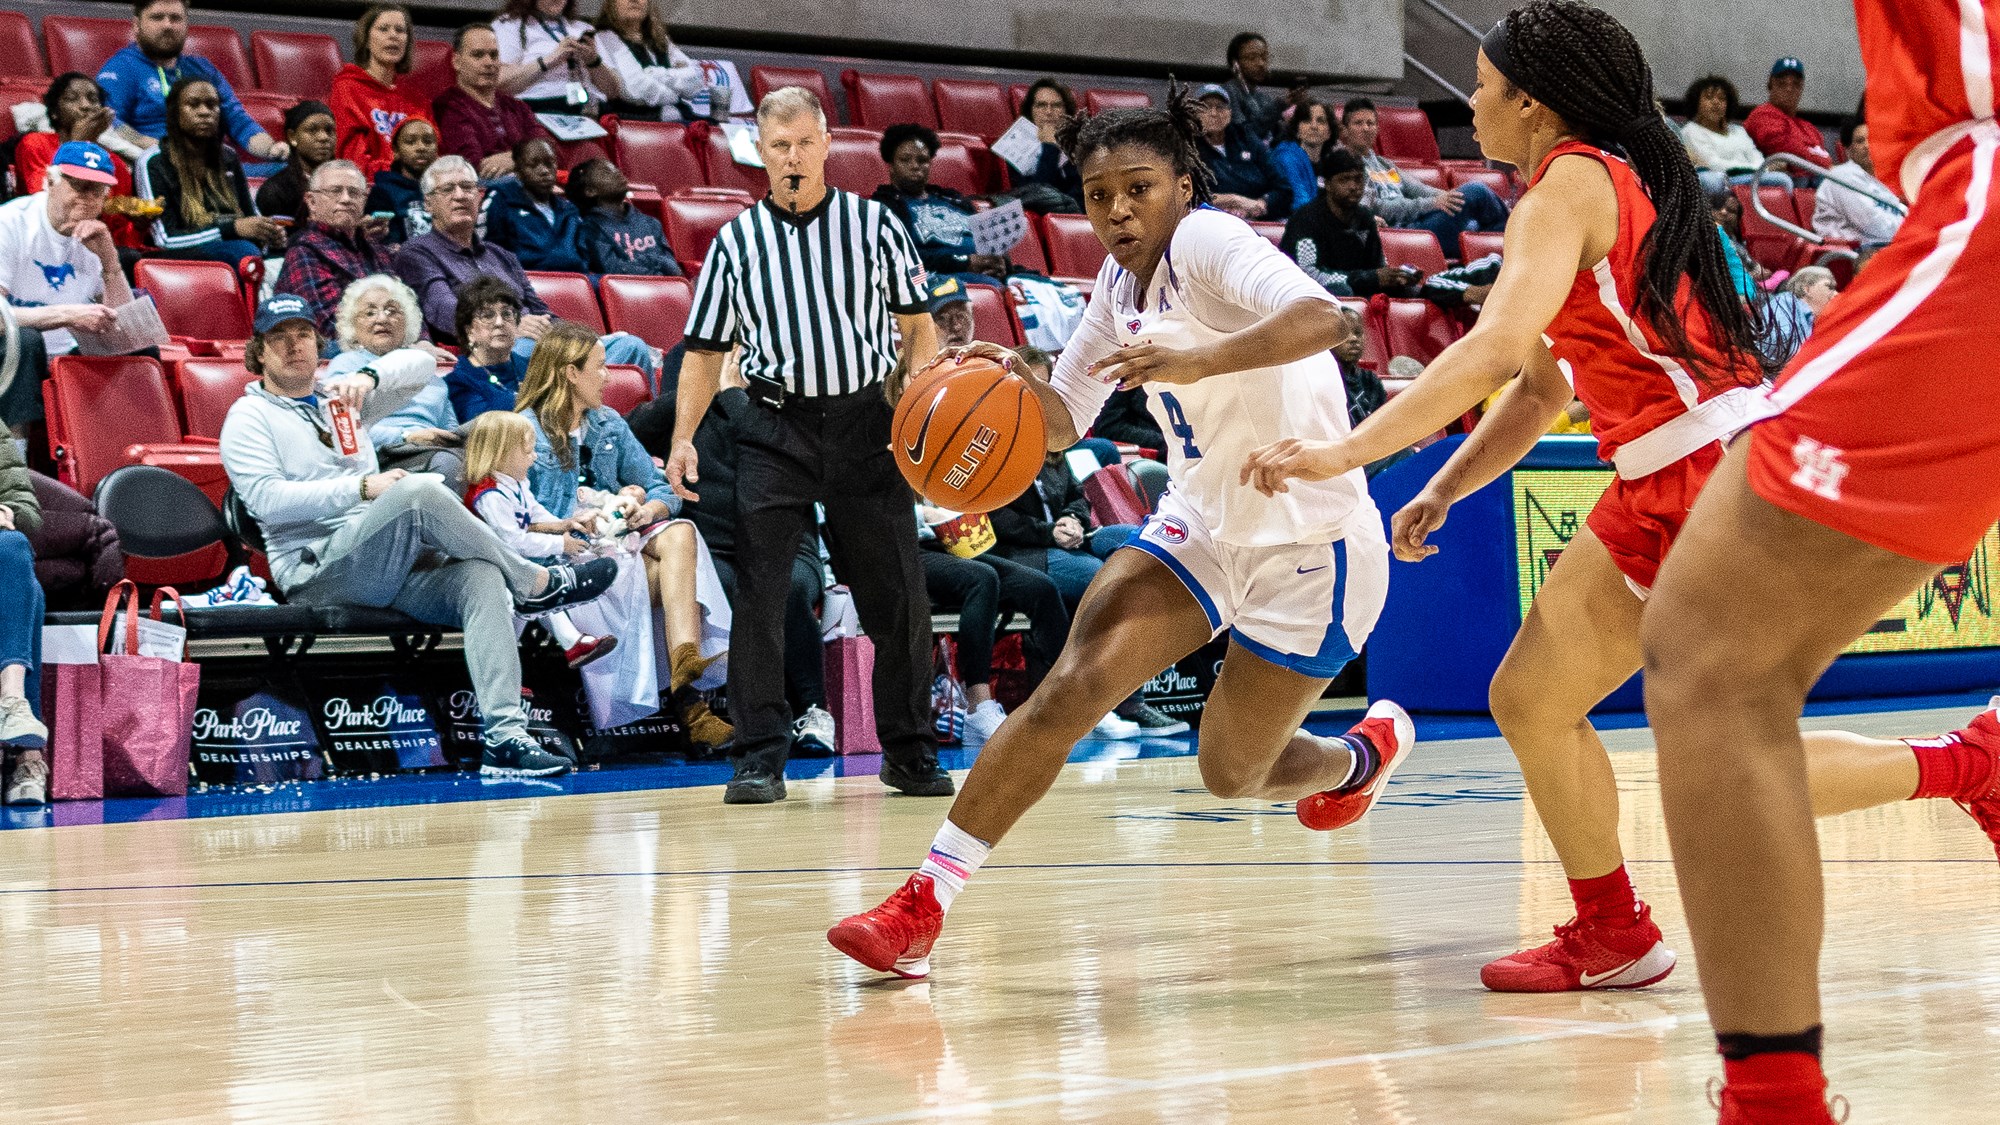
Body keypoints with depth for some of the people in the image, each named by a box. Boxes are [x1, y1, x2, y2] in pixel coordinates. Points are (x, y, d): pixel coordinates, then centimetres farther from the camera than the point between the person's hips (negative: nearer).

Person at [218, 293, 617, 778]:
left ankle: (505, 736, -38)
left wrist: (369, 376, -4)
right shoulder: (249, 417, 8)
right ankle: (536, 584, -15)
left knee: (481, 578, -25)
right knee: (420, 490, -31)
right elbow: (267, 499, -9)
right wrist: (361, 487, -18)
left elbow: (422, 364, 17)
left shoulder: (339, 397, 23)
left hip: (396, 567, 6)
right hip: (317, 571, -6)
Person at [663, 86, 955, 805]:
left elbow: (918, 326, 9)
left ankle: (910, 753, 16)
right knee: (758, 596, -8)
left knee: (895, 597, 3)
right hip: (775, 430, 0)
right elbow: (705, 351, 11)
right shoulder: (736, 241, 8)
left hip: (865, 426, 0)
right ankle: (761, 758, -2)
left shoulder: (874, 224, 6)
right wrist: (682, 440, 0)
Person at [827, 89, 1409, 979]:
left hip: (1310, 545, -6)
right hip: (1203, 527, 6)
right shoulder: (1121, 283, 4)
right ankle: (924, 904, -15)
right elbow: (1063, 420, 9)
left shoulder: (1208, 244, -20)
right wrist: (1011, 383, -14)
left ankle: (1363, 755, 41)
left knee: (1233, 773, 6)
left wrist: (1195, 360, -52)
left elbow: (1321, 317, -38)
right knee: (1071, 687, -15)